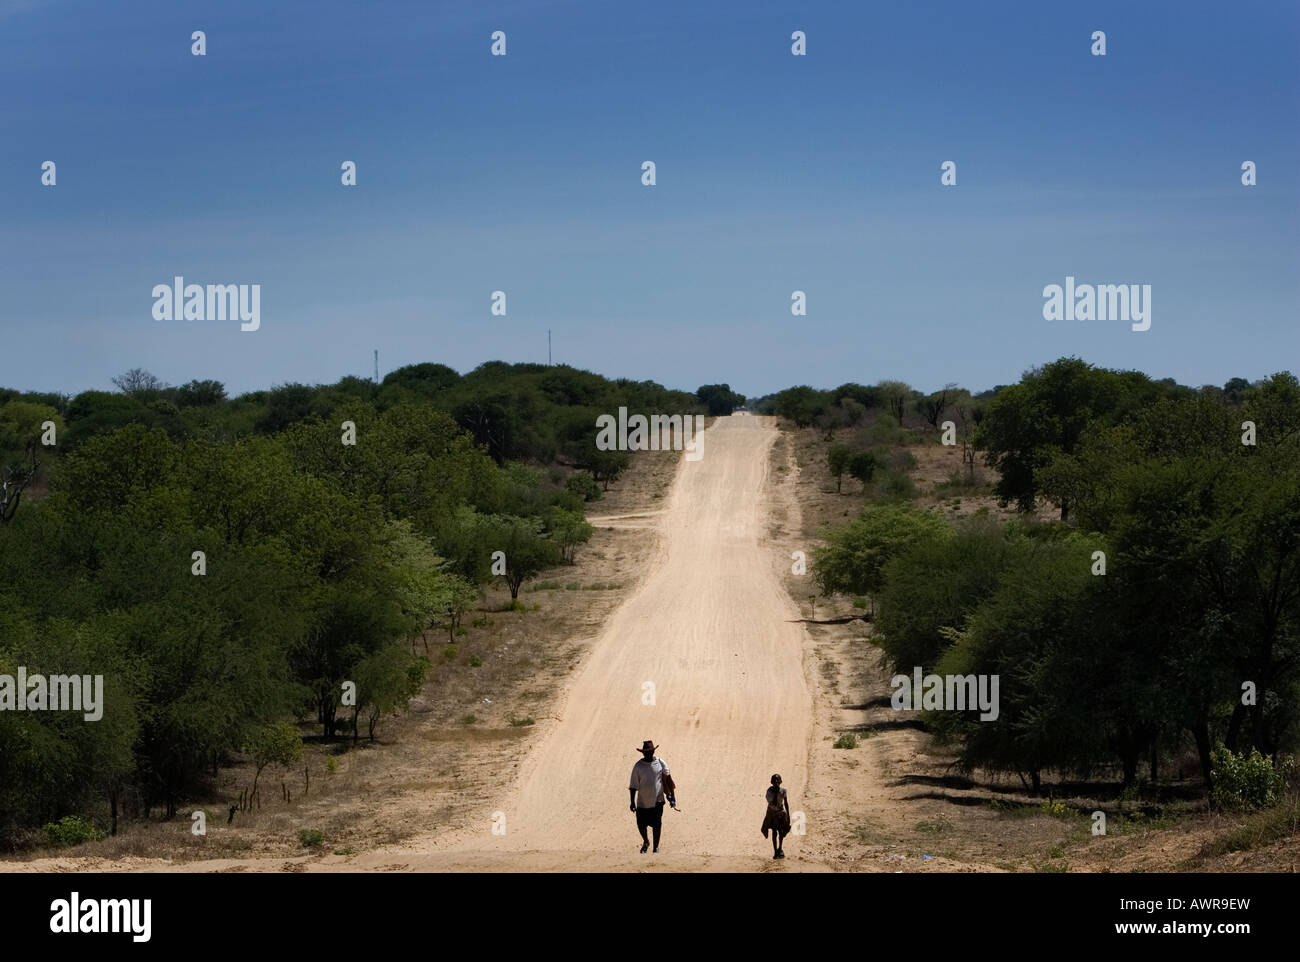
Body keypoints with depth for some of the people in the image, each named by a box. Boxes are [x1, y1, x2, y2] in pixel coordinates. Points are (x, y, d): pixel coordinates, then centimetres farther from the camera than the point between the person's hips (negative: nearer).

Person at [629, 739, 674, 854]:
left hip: (657, 800, 0)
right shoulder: (638, 766, -2)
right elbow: (633, 785, 1)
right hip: (642, 801, 1)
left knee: (657, 825, 0)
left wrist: (672, 797, 3)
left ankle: (656, 846, 15)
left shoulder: (661, 763, 0)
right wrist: (632, 802, -4)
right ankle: (645, 842, 29)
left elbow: (668, 780, 6)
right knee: (641, 824, 1)